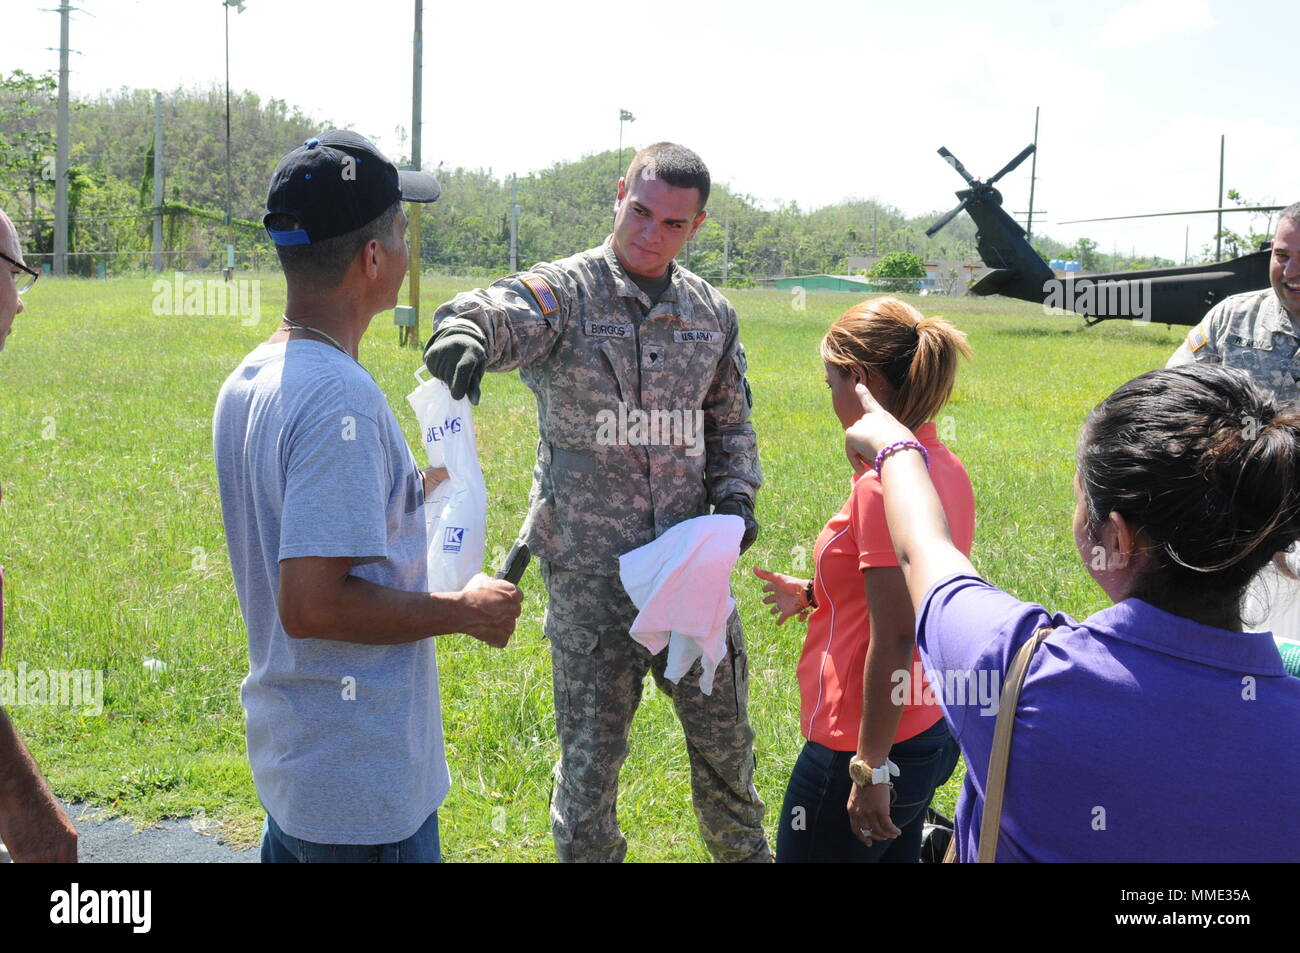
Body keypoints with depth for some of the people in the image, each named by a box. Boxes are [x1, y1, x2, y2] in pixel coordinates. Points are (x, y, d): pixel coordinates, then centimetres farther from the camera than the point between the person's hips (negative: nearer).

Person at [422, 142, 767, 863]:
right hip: (590, 571, -4)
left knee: (724, 734, 18)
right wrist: (464, 330, -53)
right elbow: (502, 314, -31)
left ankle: (744, 851, 42)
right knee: (591, 748, 5)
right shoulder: (565, 292, -8)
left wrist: (736, 493, 1)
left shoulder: (712, 313, 8)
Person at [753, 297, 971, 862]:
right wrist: (816, 595, 15)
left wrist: (870, 769, -19)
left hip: (870, 745, -9)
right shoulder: (945, 468, 5)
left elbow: (893, 640, -23)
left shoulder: (885, 485, -22)